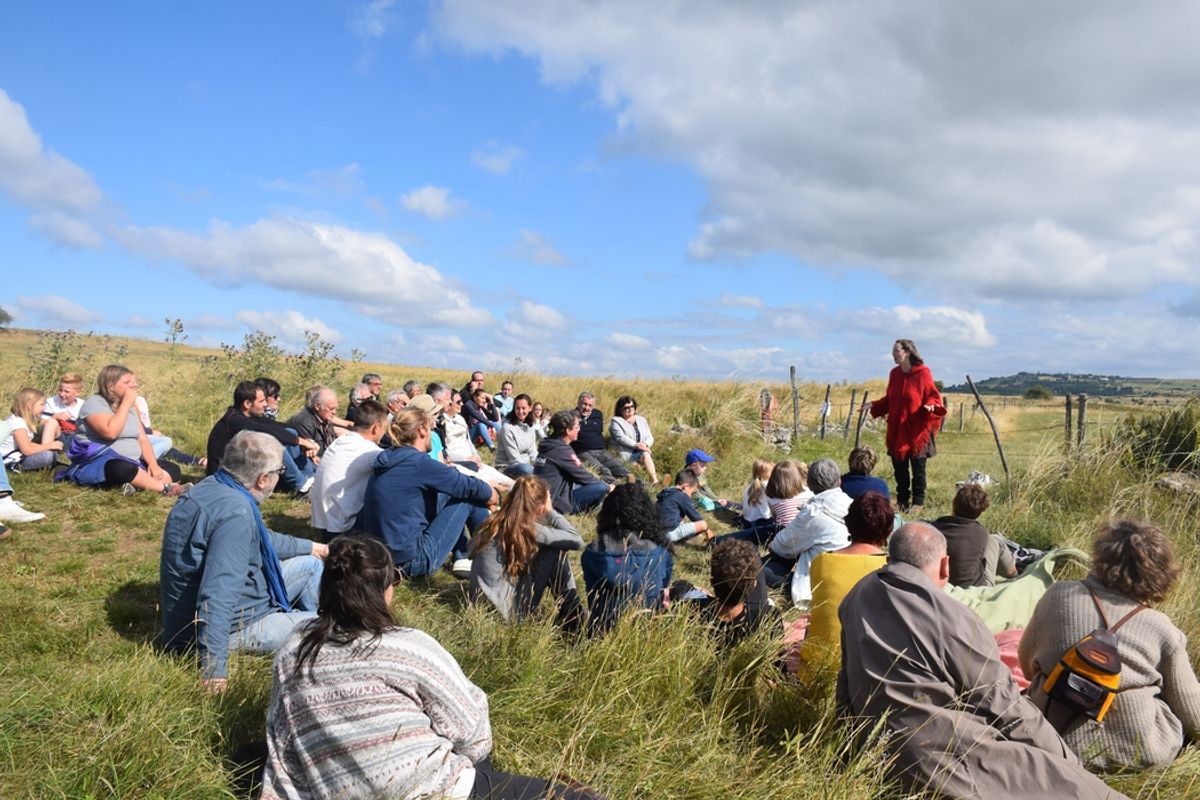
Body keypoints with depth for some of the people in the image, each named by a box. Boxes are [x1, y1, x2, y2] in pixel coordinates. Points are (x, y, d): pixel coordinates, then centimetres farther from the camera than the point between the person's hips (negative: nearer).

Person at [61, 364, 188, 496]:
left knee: (172, 469, -9)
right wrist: (126, 403, -18)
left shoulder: (129, 407, 16)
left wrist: (153, 464, -7)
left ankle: (137, 485, -37)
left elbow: (142, 439, 11)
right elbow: (110, 432, -26)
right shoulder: (94, 403, -8)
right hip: (97, 464, -8)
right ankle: (166, 488, -33)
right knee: (122, 468, -42)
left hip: (132, 463, 8)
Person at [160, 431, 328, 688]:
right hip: (234, 626, -10)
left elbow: (262, 540, 20)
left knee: (310, 565, 21)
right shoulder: (235, 513, -31)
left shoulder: (216, 486, 1)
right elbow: (217, 596, -37)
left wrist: (309, 547, 29)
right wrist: (214, 672, -36)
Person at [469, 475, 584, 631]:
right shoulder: (528, 528, -15)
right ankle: (573, 620, 6)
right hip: (506, 612, -7)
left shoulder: (495, 521, 4)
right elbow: (577, 541, -11)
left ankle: (567, 613, 20)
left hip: (481, 606, 7)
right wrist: (550, 511, 2)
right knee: (557, 552, -3)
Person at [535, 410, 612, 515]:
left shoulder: (550, 445, 10)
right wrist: (608, 487, 3)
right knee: (601, 488, -19)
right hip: (557, 504, -10)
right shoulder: (562, 450, -18)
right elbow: (582, 476, -12)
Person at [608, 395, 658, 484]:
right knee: (645, 455, -31)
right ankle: (654, 481, -45)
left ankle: (655, 480, -48)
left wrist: (645, 444, -9)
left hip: (642, 451, 4)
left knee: (647, 454, -31)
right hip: (627, 453, -4)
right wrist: (636, 445, -21)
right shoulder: (616, 421, 6)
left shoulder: (641, 420, 23)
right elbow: (621, 438, -10)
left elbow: (650, 437, 15)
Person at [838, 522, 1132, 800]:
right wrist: (1072, 764, 5)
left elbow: (849, 684, 15)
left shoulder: (857, 596, 5)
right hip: (945, 759, -8)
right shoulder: (950, 617, -16)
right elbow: (1005, 705, -8)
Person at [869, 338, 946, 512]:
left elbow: (934, 396, -6)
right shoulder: (894, 373, 7)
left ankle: (917, 502, 14)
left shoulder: (923, 373, -11)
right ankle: (902, 500, 23)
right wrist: (874, 406, 6)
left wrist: (931, 405, -27)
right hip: (897, 429, 5)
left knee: (918, 467, 4)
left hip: (917, 429, -5)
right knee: (899, 466, 10)